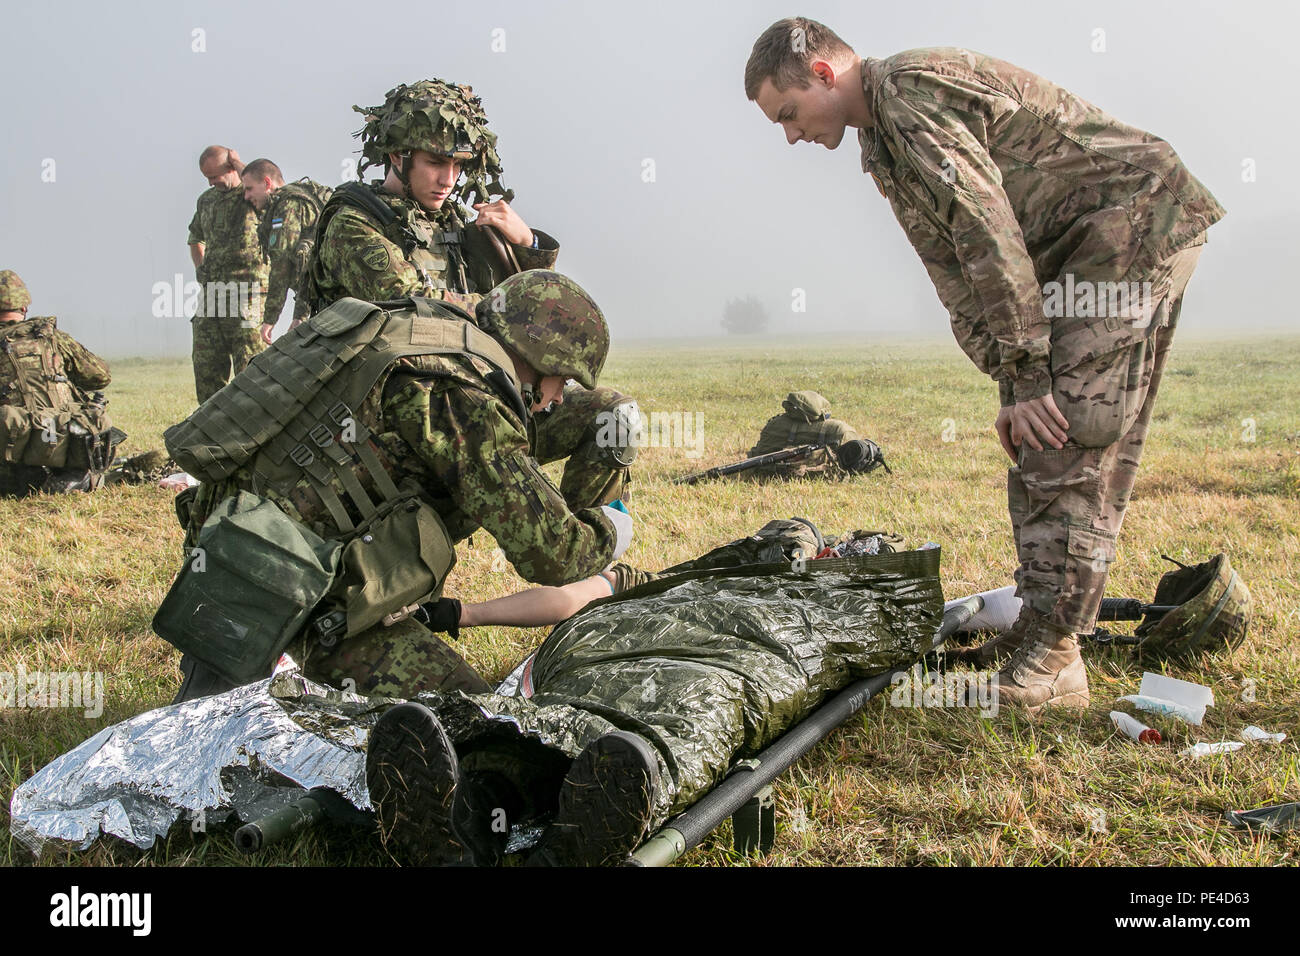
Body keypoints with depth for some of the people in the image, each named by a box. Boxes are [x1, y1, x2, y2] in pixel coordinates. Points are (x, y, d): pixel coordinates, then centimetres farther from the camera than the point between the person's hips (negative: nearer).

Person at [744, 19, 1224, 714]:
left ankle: (1053, 662, -11)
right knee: (1035, 448, 9)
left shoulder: (914, 89, -17)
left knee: (1069, 444, -14)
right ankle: (1036, 630, 15)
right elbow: (955, 274, 11)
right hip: (1068, 254, 10)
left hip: (1132, 223, -10)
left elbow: (989, 235, -22)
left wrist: (1026, 378, -21)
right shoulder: (882, 143, 15)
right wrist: (1009, 382, 1)